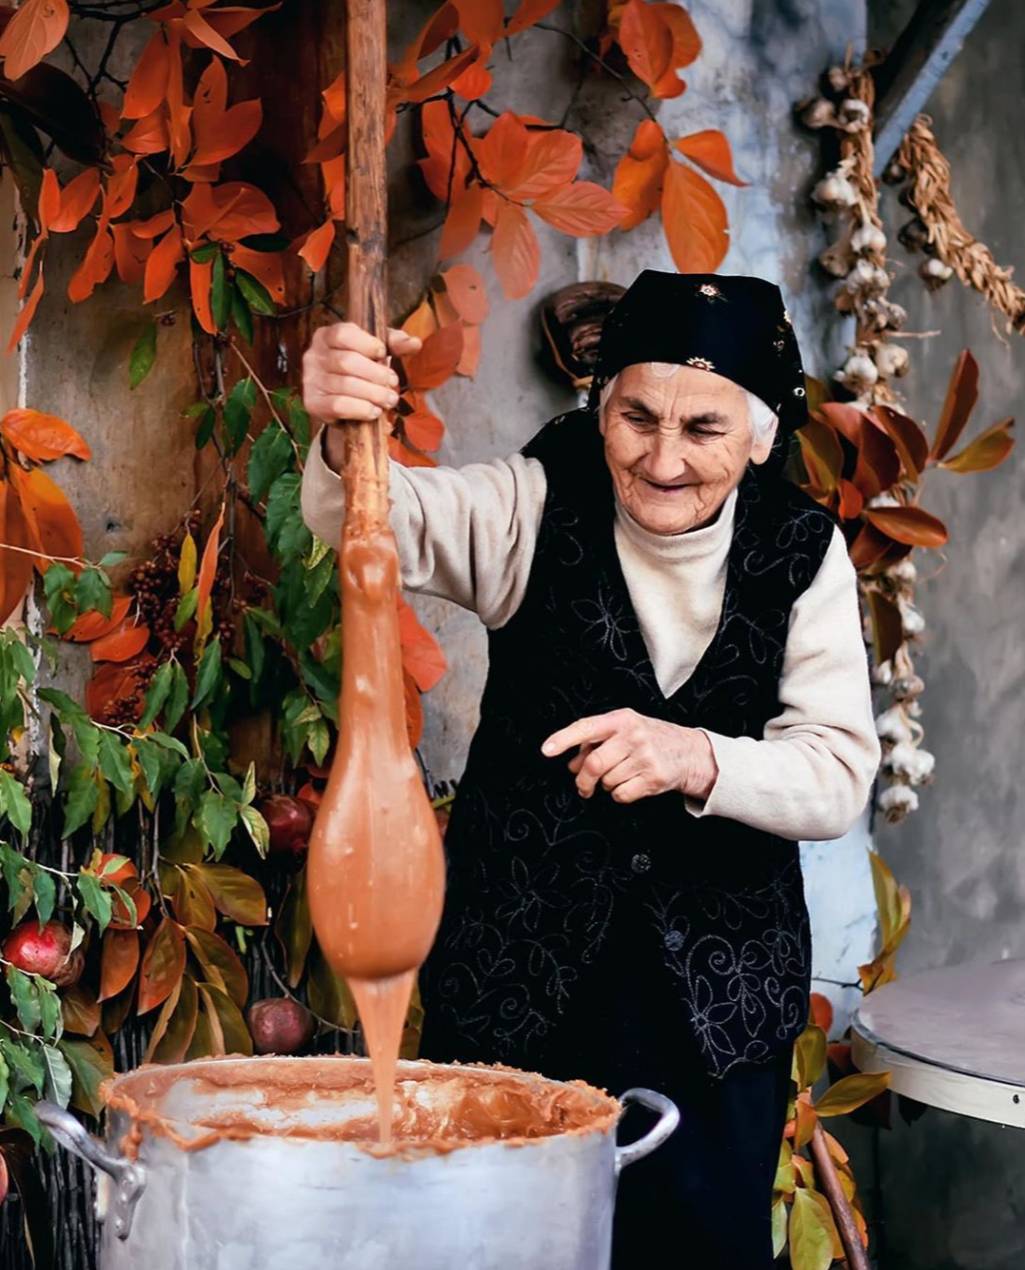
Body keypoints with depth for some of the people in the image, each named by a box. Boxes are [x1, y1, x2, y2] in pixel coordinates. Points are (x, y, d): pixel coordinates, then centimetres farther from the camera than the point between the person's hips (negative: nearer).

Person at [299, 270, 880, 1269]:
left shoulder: (803, 552, -4)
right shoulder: (539, 508, -8)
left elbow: (839, 775, -11)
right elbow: (392, 520, -27)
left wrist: (697, 760, -31)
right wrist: (343, 440, -50)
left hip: (717, 1001, 1)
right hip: (517, 973, -1)